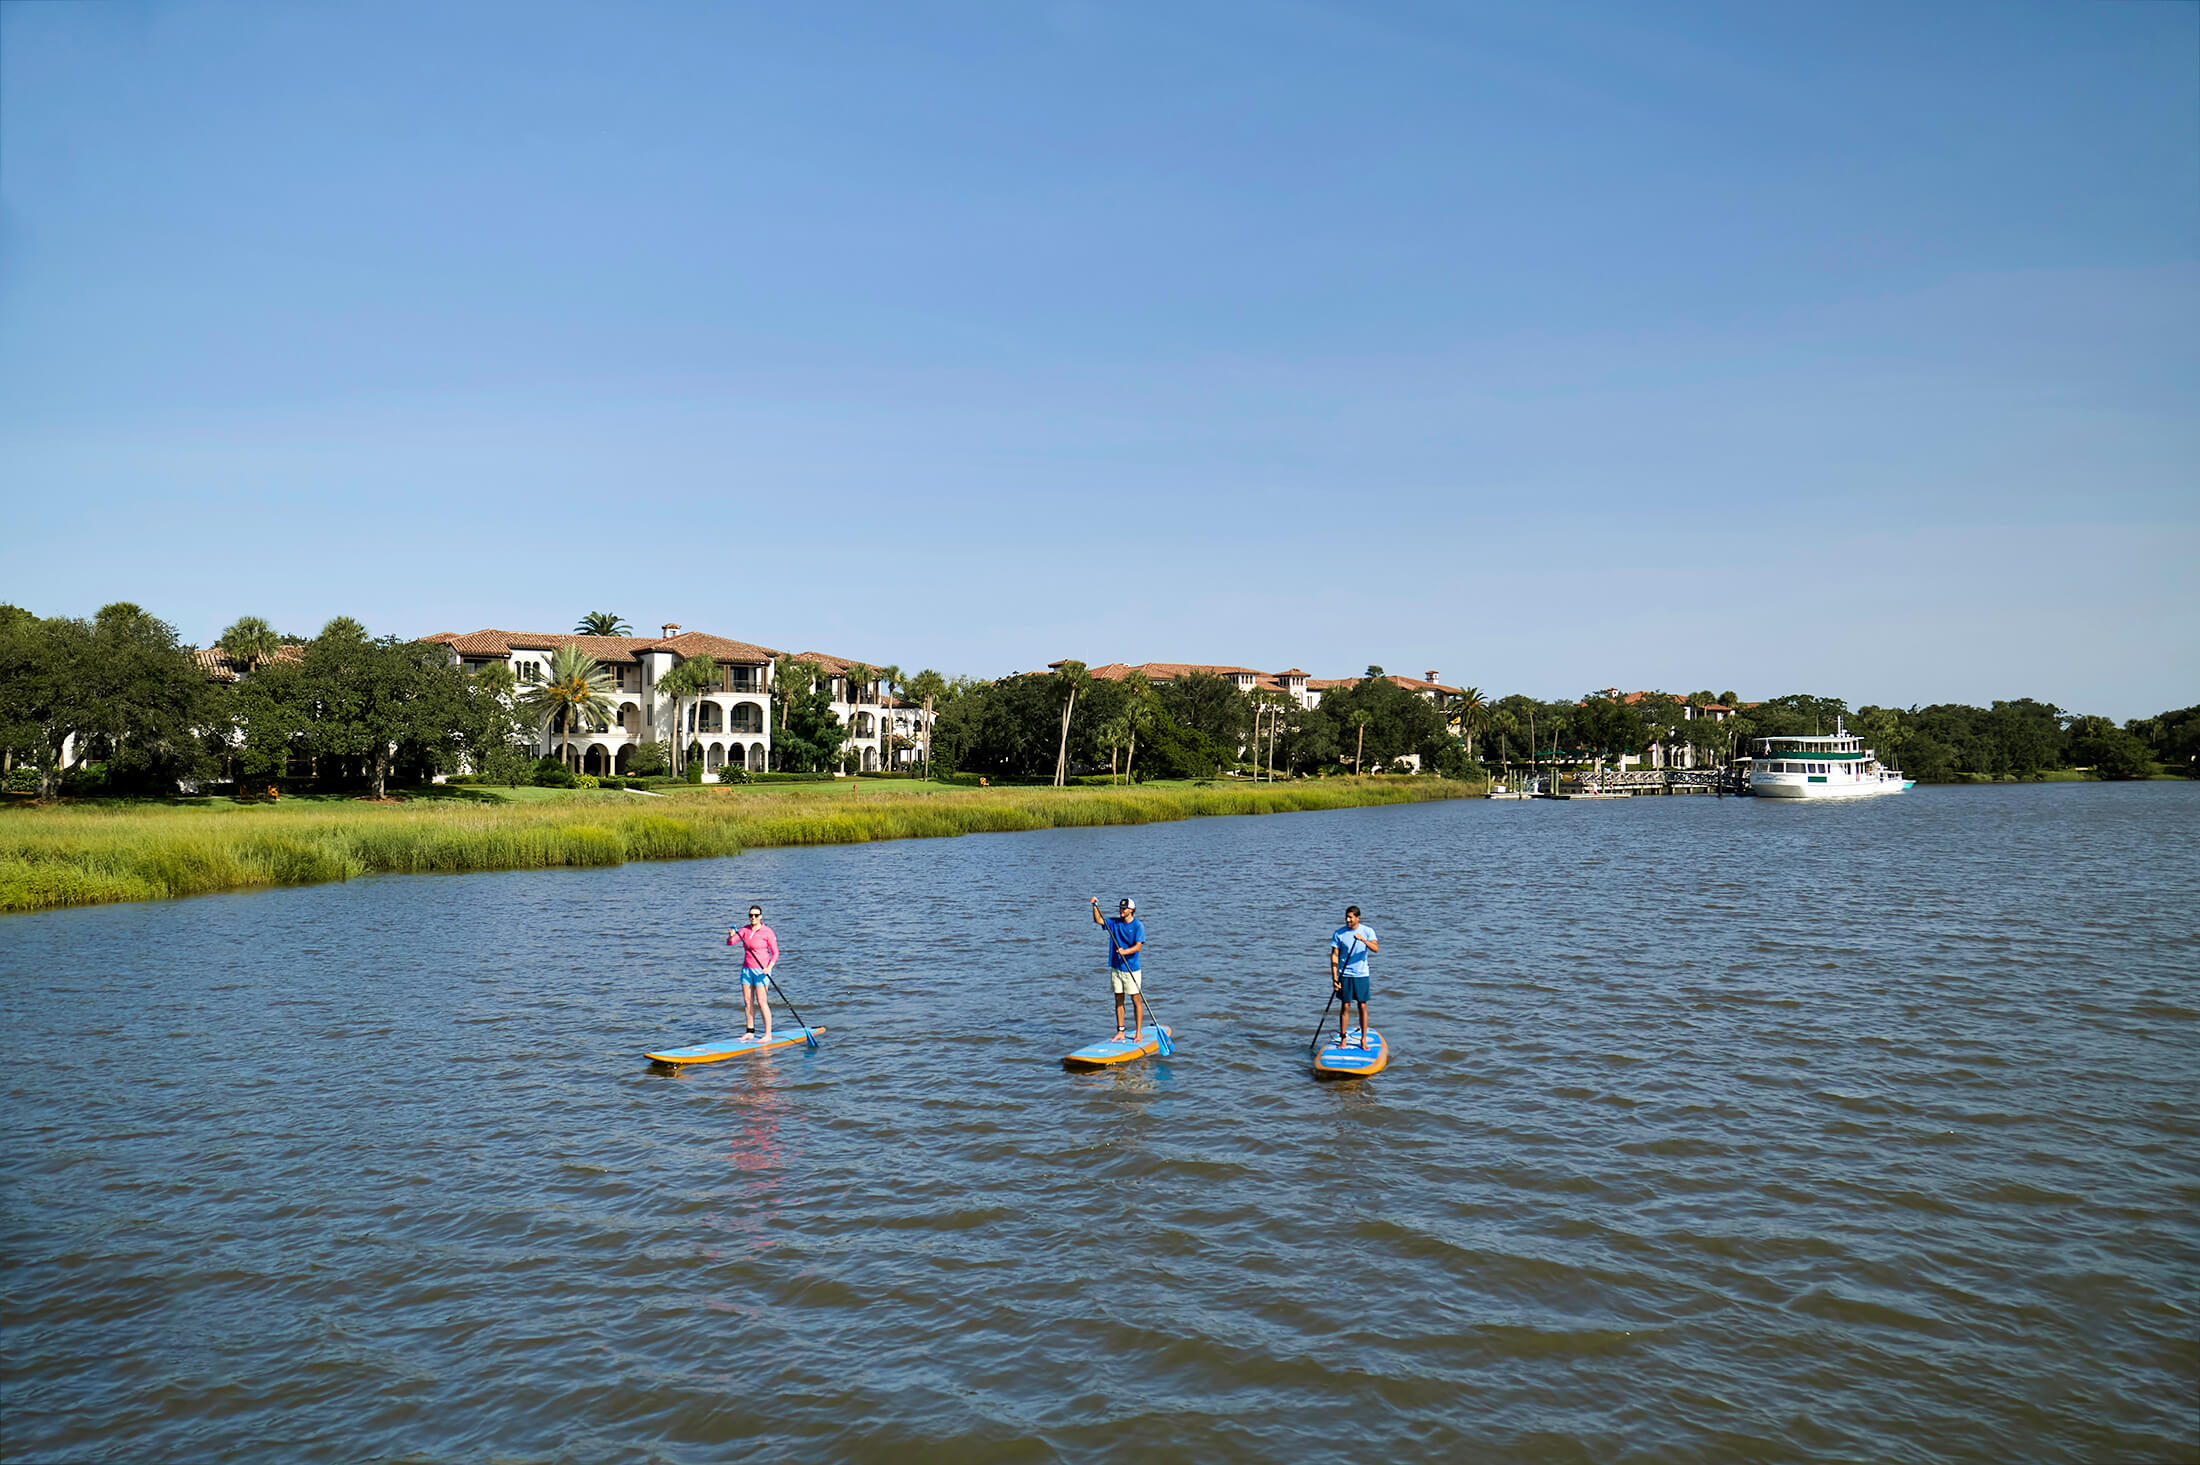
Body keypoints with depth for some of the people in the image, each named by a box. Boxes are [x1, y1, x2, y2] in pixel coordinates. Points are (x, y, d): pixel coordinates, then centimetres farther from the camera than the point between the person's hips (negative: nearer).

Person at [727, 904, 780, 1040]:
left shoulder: (767, 932, -8)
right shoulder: (745, 930, 7)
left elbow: (775, 953, -8)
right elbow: (730, 942, -2)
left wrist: (769, 967, -22)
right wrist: (731, 936, -25)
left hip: (761, 970, -6)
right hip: (747, 969, 6)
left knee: (762, 1002, -9)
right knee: (747, 1001, 7)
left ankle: (768, 1034, -5)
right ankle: (750, 1031, 16)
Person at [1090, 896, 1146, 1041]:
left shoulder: (1138, 926, -9)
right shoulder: (1115, 923, 7)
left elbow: (1138, 946, -18)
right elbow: (1098, 920, 1)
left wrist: (1125, 951, -34)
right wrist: (1095, 906, -14)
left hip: (1132, 969, -5)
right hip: (1116, 968, 5)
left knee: (1136, 1000, -1)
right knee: (1118, 1000, 9)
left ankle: (1138, 1033, 3)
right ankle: (1120, 1031, 15)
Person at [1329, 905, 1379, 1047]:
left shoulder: (1367, 931, -1)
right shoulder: (1339, 933, -2)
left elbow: (1376, 949, -15)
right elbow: (1334, 956, -2)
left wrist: (1363, 940, -32)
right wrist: (1334, 978, -8)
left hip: (1362, 974, 0)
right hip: (1345, 975, 0)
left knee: (1363, 1006, 3)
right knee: (1345, 1006, 1)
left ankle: (1363, 1039, 13)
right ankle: (1343, 1039, 11)